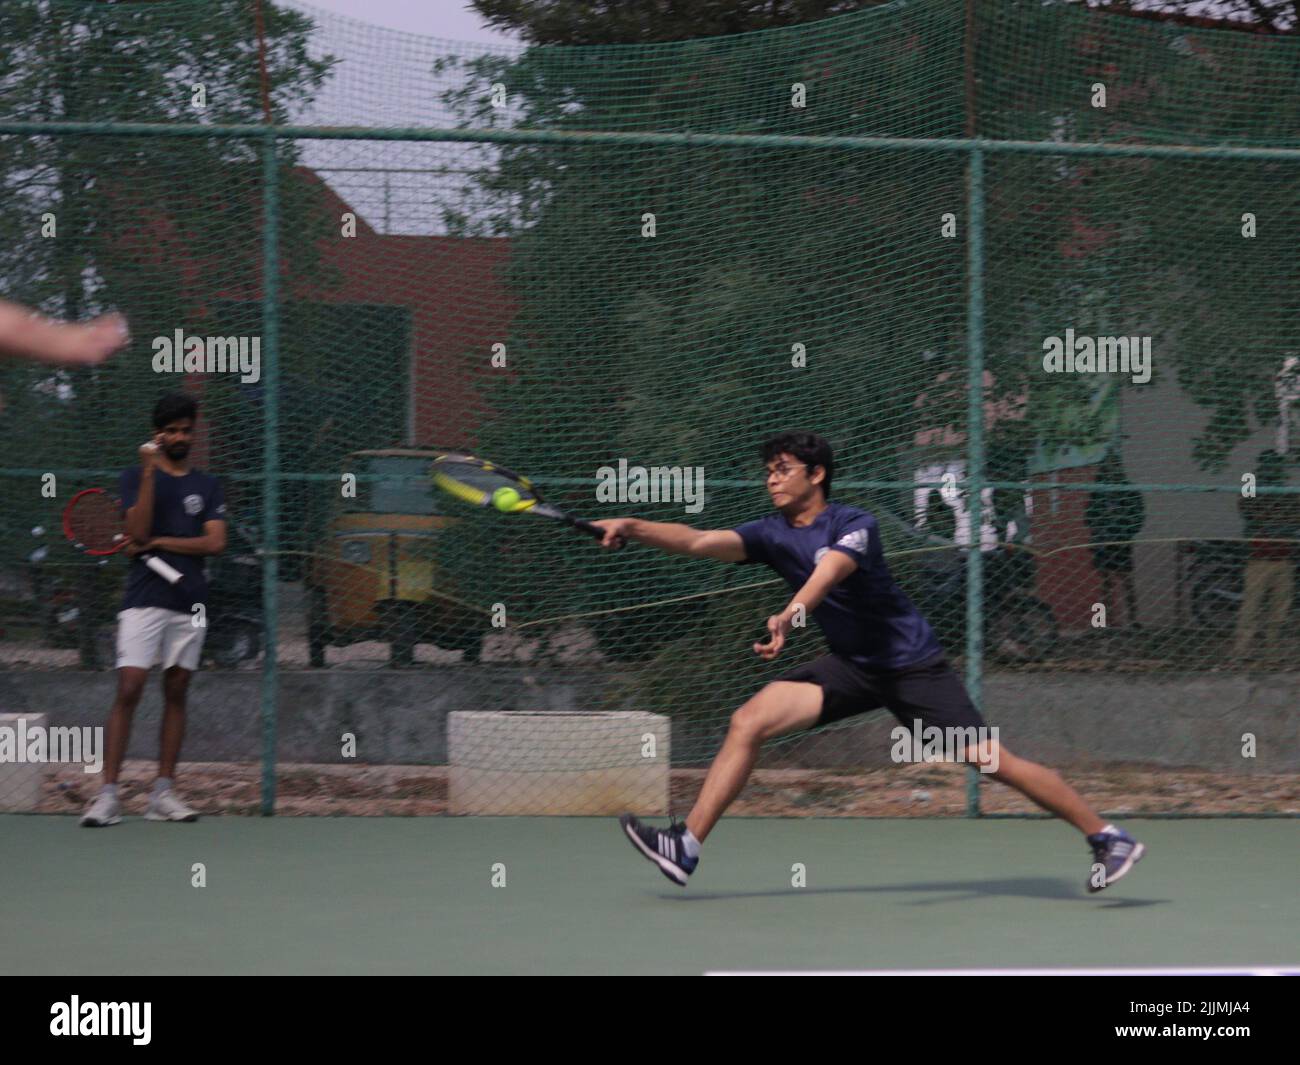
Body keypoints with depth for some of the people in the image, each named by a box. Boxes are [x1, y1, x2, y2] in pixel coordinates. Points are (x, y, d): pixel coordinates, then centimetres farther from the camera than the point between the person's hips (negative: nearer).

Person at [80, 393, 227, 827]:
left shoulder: (208, 486, 13)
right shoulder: (136, 477, 5)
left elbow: (215, 542, 0)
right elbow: (138, 531, -11)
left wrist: (158, 542, -6)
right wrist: (150, 471, -16)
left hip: (189, 603, 3)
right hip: (144, 599, -3)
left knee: (176, 693, 5)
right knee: (128, 691, -11)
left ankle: (163, 792, 9)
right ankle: (108, 795, -13)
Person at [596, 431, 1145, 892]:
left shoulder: (855, 525, -18)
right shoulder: (773, 534, 0)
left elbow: (829, 571, -38)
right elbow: (702, 541, -14)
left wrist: (791, 614, -58)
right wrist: (632, 528, -29)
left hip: (912, 664, -6)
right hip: (851, 665, 6)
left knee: (990, 761, -11)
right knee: (748, 722, -10)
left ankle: (1107, 837, 0)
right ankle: (687, 846, -11)